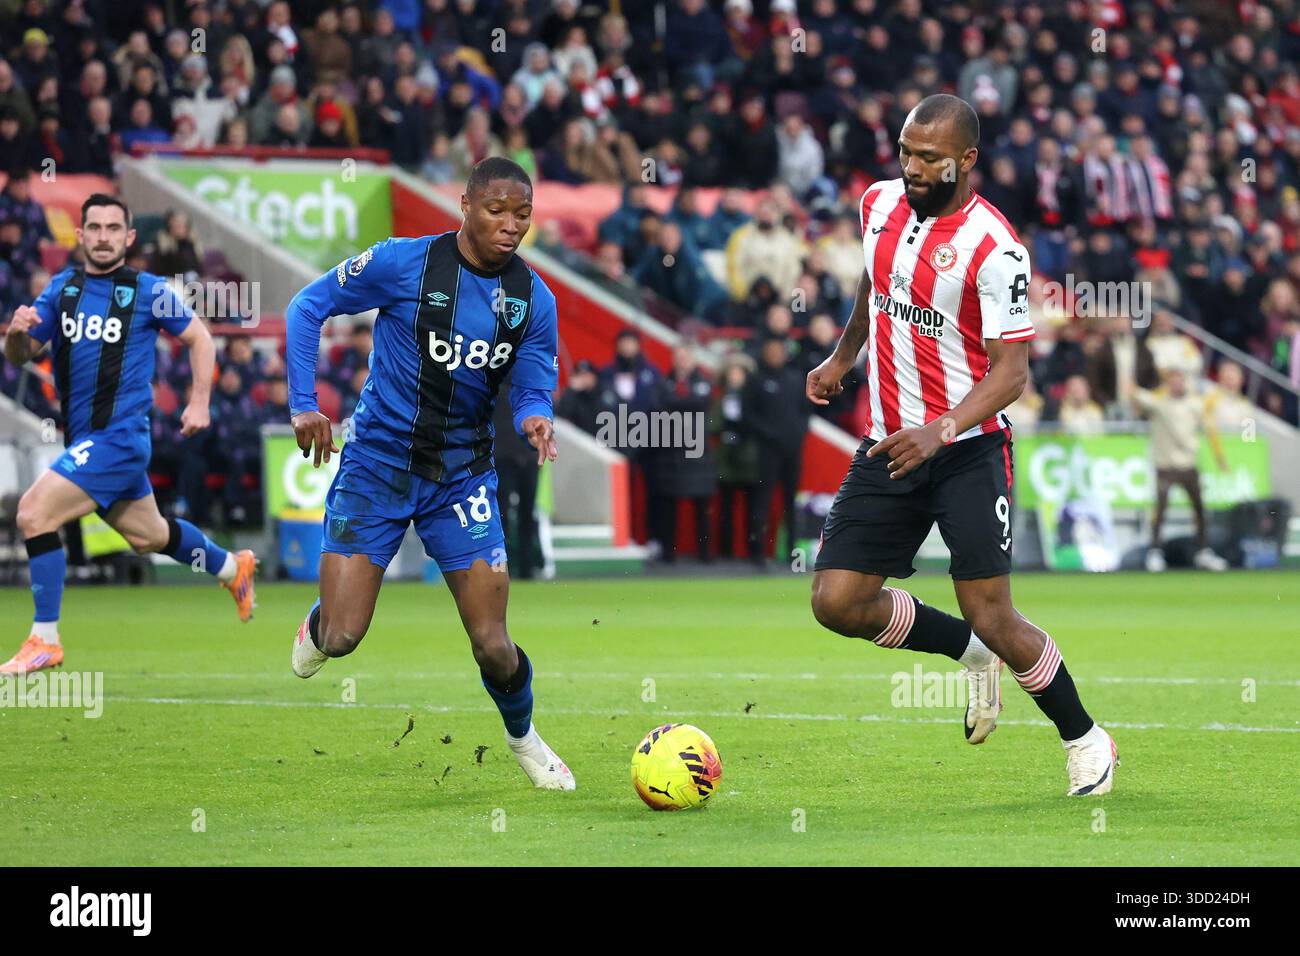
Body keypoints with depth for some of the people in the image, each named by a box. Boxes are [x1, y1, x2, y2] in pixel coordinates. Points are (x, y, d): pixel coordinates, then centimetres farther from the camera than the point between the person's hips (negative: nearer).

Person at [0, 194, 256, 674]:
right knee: (148, 536, 22)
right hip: (83, 437, 7)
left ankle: (44, 640, -12)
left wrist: (199, 402, -3)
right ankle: (233, 567, 48)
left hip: (118, 436, -7)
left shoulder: (148, 291, -6)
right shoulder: (62, 288, 7)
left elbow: (199, 338, 6)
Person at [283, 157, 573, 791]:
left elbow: (532, 389, 2)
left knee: (492, 645, -7)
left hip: (462, 475, 2)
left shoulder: (533, 298, -3)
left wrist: (534, 420, -22)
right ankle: (320, 620, 31)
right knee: (341, 637, -9)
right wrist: (303, 404, -10)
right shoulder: (403, 263, -13)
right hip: (378, 462, -2)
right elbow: (307, 306, -4)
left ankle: (523, 735, 26)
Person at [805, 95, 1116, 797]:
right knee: (836, 602, -4)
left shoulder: (993, 249, -17)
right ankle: (970, 652, 21)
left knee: (992, 619, -9)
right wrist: (843, 357, 30)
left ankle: (1086, 743, 14)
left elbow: (1011, 370, -18)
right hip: (888, 447, 6)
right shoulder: (879, 204, 3)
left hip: (968, 451, -6)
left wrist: (939, 433, -31)